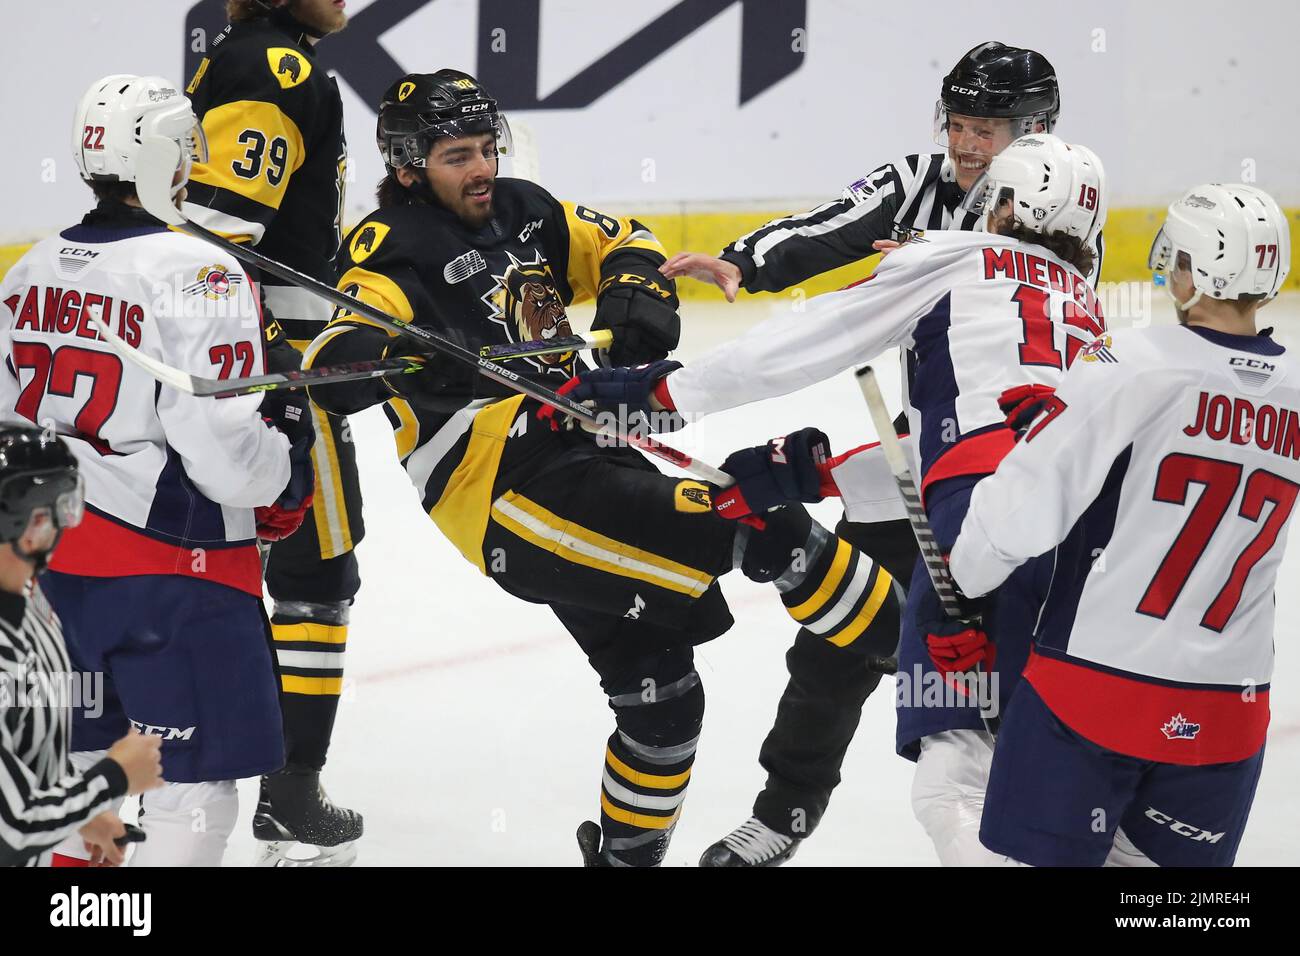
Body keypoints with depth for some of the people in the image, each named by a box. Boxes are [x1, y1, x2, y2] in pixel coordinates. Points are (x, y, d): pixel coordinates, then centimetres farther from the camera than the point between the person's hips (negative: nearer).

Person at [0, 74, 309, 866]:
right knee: (195, 784, -4)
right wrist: (284, 457, 1)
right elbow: (225, 455, -20)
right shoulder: (198, 275, -15)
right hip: (170, 571, -8)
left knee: (78, 766, 19)